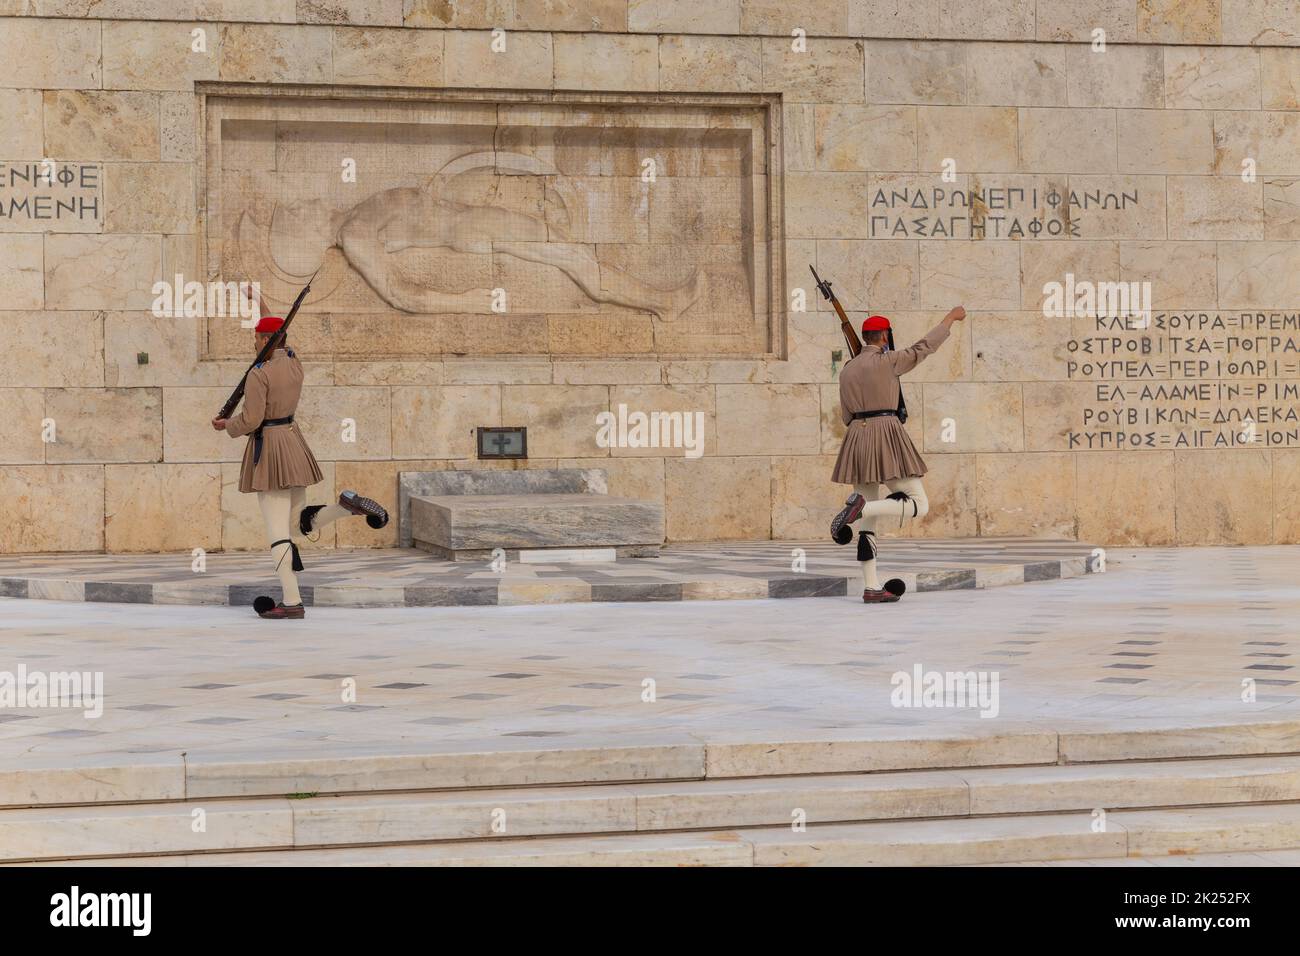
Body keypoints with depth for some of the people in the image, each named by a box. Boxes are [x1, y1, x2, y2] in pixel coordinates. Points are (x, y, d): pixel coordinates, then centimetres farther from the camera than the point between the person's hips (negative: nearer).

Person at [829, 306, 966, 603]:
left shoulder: (847, 370, 13)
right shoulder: (888, 360, -4)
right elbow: (924, 348, 5)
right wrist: (950, 319, 17)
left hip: (857, 438, 7)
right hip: (887, 436, -7)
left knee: (870, 521, 8)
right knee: (919, 506, 0)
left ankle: (871, 588, 3)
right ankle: (860, 506, -24)